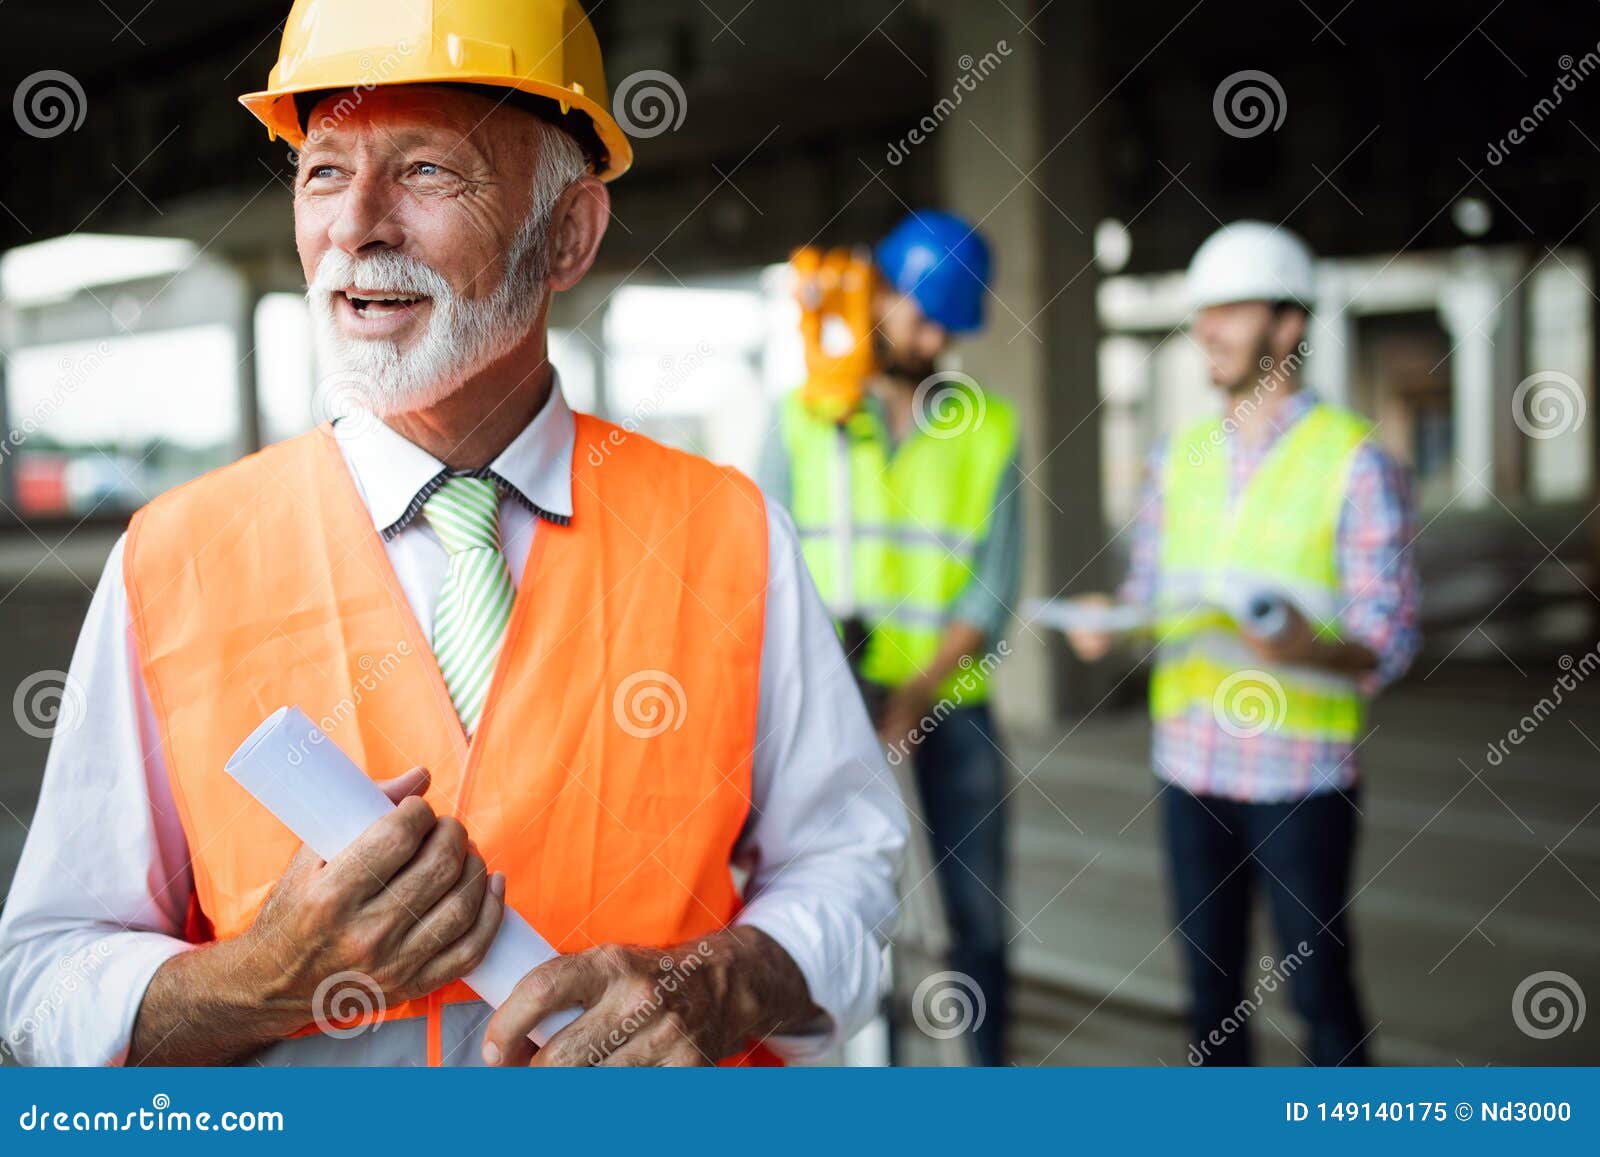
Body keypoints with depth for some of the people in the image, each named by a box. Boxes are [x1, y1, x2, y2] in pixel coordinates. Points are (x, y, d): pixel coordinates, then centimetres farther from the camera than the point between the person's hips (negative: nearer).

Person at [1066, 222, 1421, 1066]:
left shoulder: (1354, 461, -7)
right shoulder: (1177, 457, 9)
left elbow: (1391, 638, -11)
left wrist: (1310, 649, -32)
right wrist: (1108, 625, -9)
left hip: (1301, 775, -4)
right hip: (1190, 766, 5)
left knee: (1318, 987, 4)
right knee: (1211, 984, 13)